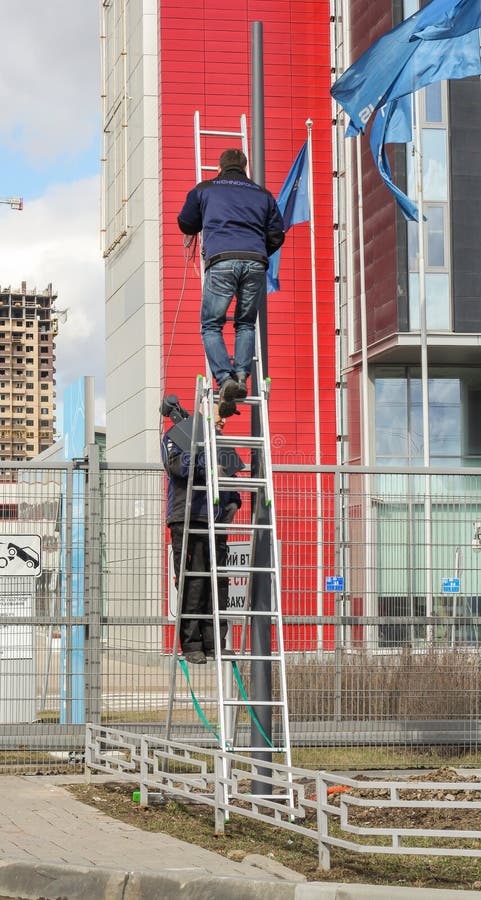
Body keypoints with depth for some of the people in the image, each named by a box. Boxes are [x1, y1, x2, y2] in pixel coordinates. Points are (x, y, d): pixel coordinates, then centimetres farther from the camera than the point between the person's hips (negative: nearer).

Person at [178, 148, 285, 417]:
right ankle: (242, 376, -4)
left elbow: (186, 224, 30)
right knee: (246, 324, 16)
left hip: (221, 260, -2)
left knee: (211, 326, 4)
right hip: (255, 262, 2)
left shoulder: (203, 190, 20)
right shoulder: (262, 194, 25)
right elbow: (276, 236, 24)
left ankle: (225, 378, -16)